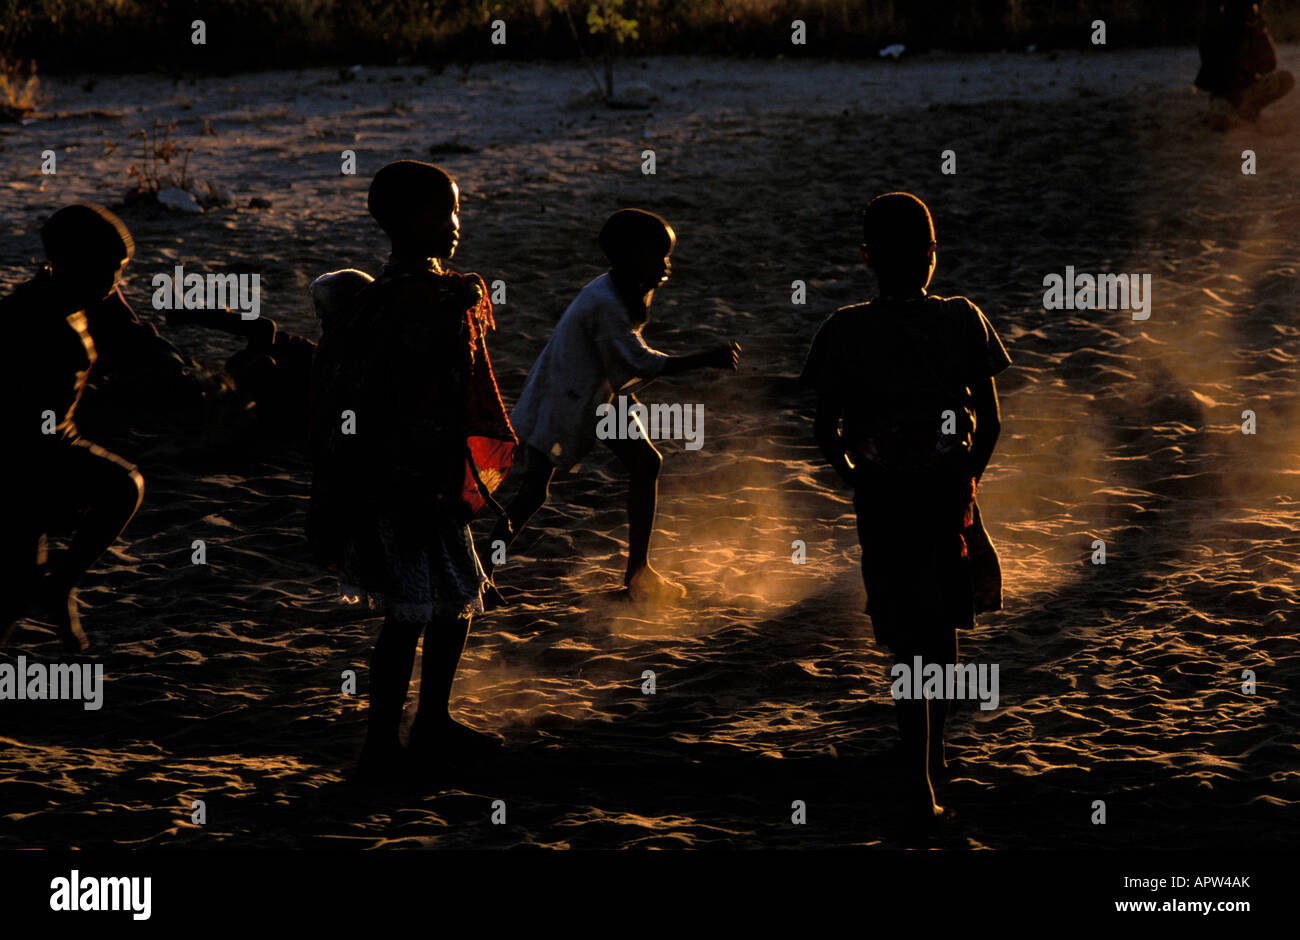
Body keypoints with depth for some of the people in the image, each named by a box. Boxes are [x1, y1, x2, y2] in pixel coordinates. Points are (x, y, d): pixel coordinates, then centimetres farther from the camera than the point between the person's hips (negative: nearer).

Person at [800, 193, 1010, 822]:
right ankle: (933, 753, 33)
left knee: (908, 640, 4)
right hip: (948, 488, 1)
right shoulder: (964, 321, -6)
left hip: (881, 494, -1)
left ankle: (920, 783, 0)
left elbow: (825, 431, -7)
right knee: (943, 628, 20)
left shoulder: (846, 332, -9)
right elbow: (990, 422, -3)